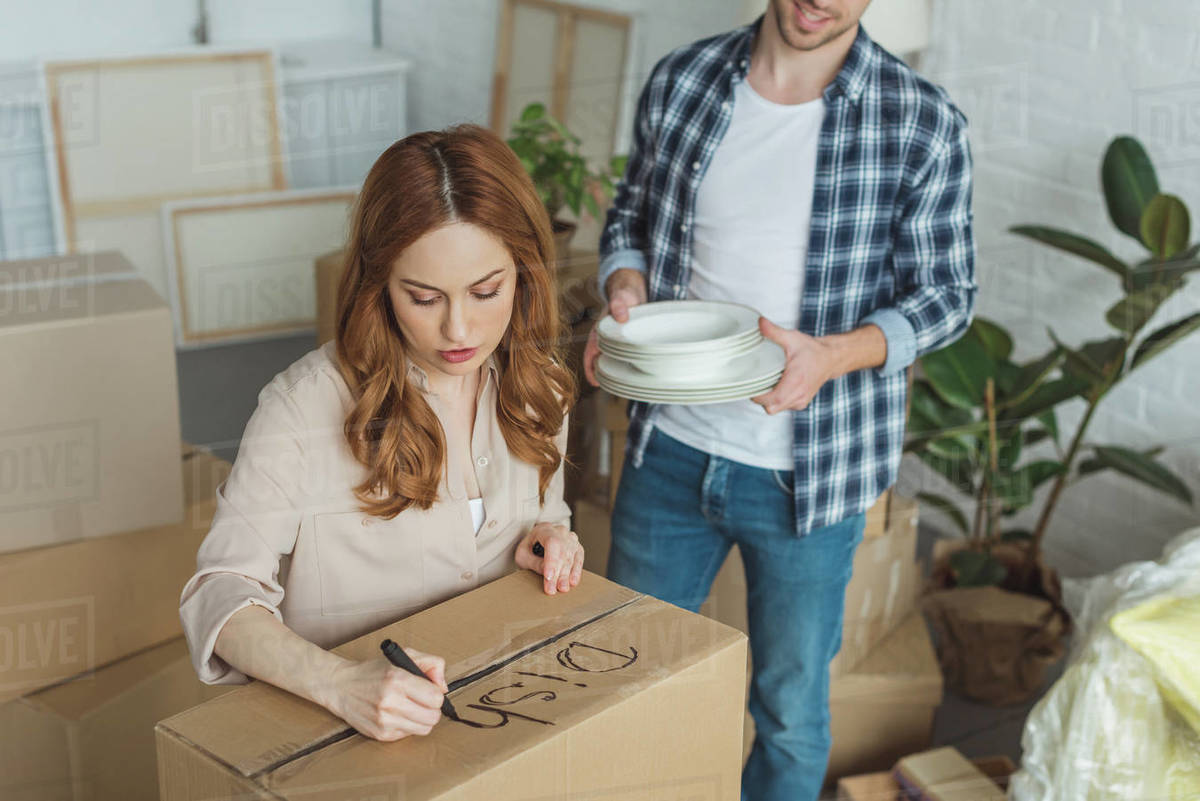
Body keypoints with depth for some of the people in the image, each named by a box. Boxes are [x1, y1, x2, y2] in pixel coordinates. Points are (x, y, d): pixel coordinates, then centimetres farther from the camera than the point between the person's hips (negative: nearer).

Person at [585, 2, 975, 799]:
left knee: (790, 710, 15)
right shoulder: (680, 81, -3)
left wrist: (830, 355, -24)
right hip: (670, 449, 3)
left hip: (808, 472, -2)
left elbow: (945, 294, -6)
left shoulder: (924, 124, -12)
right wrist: (626, 291, -11)